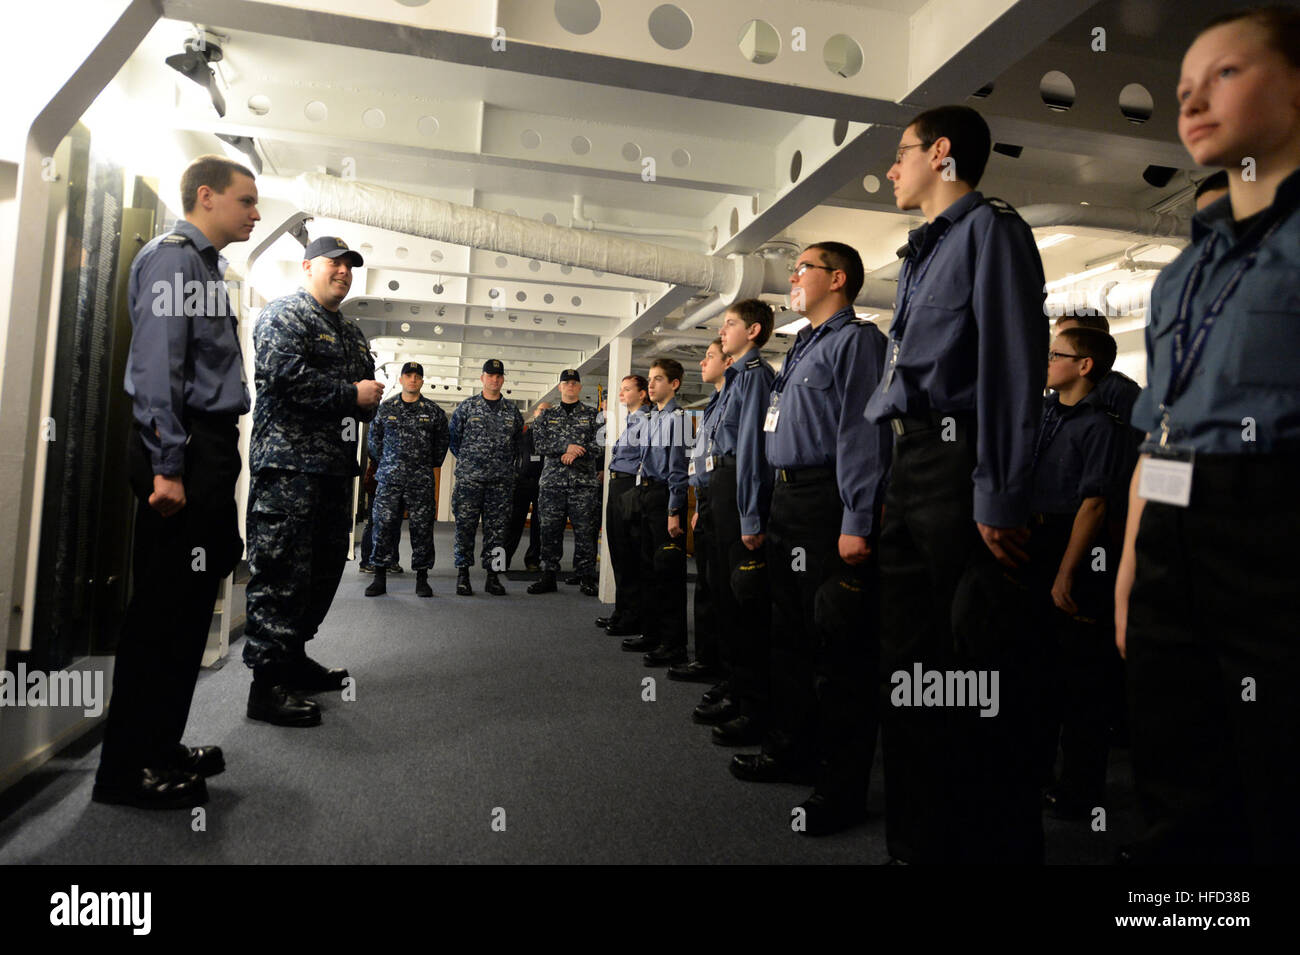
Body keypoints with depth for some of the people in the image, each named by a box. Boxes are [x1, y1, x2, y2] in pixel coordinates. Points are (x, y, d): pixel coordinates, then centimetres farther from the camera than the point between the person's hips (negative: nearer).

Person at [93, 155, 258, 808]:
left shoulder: (206, 264, 23)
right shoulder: (171, 256, -6)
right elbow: (157, 364, -16)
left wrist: (215, 463, 17)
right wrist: (167, 465, -22)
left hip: (208, 450, 10)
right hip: (183, 451, -10)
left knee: (189, 604, 13)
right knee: (163, 608, -5)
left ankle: (160, 747, 24)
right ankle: (126, 769, 6)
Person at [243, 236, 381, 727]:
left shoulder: (351, 331, 24)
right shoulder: (283, 314, -2)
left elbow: (367, 385, 28)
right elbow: (285, 374, -18)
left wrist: (371, 399, 4)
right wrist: (351, 395, -13)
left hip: (336, 464, 9)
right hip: (290, 461, -9)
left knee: (326, 566, 14)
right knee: (282, 571, -9)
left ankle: (293, 657, 28)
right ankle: (268, 683, -4)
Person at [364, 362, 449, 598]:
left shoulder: (433, 411, 6)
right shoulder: (386, 408, 8)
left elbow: (443, 441, 16)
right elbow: (374, 437, 19)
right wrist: (384, 461, 15)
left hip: (422, 481, -1)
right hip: (390, 479, 1)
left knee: (422, 527, 1)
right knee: (384, 525, -1)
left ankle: (422, 580, 9)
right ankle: (380, 579, 8)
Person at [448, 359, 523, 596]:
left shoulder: (512, 412, 10)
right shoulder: (466, 407, 4)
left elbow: (518, 441, 19)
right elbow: (453, 437, 9)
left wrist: (506, 464, 11)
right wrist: (467, 461, 6)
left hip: (501, 481, 2)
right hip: (469, 479, -2)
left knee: (496, 529, 3)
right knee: (465, 527, -2)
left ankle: (493, 576, 10)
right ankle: (462, 575, 7)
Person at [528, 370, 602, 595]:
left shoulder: (592, 414, 10)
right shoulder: (547, 415, 14)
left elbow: (600, 445, 0)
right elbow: (539, 443, 2)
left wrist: (575, 454, -12)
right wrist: (566, 447, -11)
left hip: (584, 481, -2)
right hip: (552, 480, 2)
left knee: (585, 531, -2)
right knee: (550, 530, 3)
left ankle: (587, 578, 6)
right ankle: (548, 577, 12)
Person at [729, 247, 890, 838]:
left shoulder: (857, 340, -6)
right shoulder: (802, 347, 22)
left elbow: (863, 434, -16)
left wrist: (857, 523, -23)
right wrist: (763, 514, 19)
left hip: (827, 502, -10)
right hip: (786, 500, 10)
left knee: (837, 644, -3)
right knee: (790, 634, 18)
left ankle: (842, 785, 9)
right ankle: (793, 749, 34)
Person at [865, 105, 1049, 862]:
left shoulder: (990, 229, -3)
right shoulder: (922, 251, 24)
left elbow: (1012, 366, -15)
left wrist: (997, 495, -21)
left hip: (960, 460, -9)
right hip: (910, 460, 9)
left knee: (980, 669, -3)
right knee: (911, 661, 13)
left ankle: (1002, 843, 13)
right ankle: (919, 838, 27)